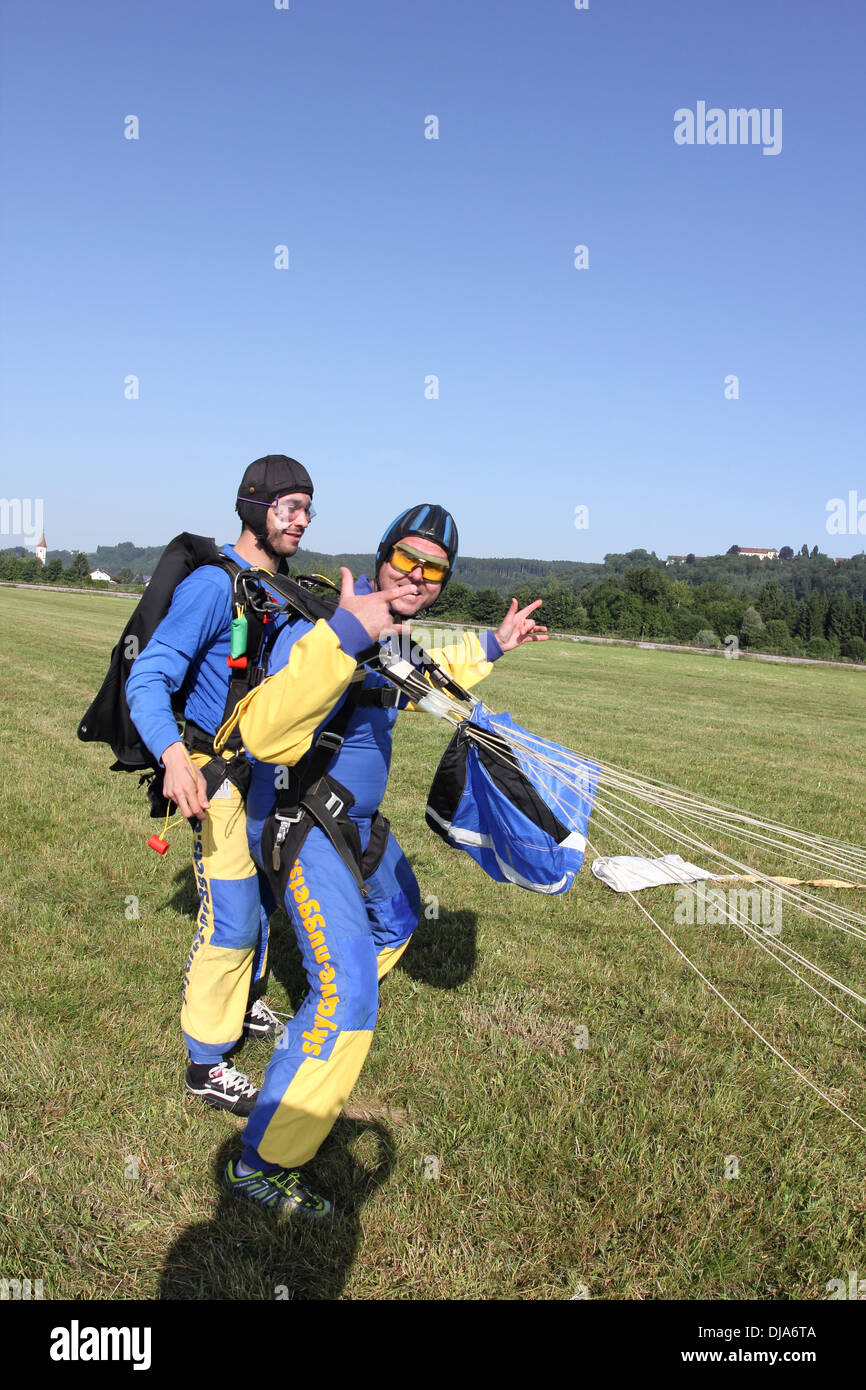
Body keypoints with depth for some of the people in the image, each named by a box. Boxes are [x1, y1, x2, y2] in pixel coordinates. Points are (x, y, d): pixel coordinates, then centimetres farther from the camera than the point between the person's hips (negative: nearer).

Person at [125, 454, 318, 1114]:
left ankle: (239, 1005, 43)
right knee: (232, 916, -6)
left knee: (261, 896, 21)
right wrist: (175, 757, -40)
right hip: (217, 772, -8)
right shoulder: (213, 582, -19)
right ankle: (206, 1064, 10)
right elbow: (148, 676, -25)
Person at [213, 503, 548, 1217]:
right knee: (347, 996, -16)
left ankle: (339, 1008, 59)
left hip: (356, 821, 10)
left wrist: (489, 648, 21)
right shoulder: (326, 622, -28)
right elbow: (267, 735, -45)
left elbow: (415, 684, 26)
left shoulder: (395, 631, 1)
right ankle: (262, 1162, -3)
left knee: (398, 918, 32)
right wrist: (343, 636, -54)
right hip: (303, 828, -9)